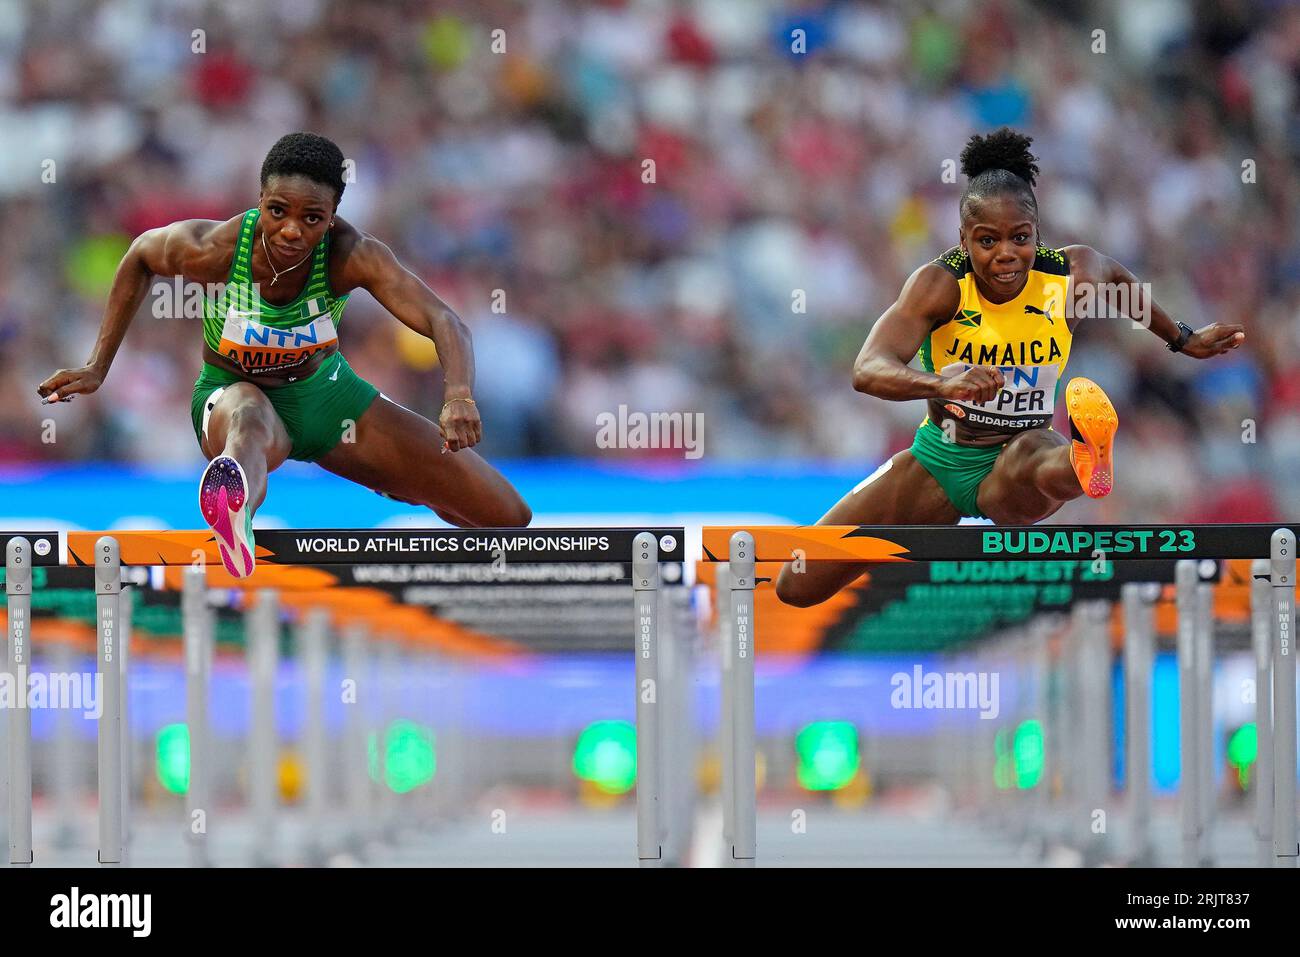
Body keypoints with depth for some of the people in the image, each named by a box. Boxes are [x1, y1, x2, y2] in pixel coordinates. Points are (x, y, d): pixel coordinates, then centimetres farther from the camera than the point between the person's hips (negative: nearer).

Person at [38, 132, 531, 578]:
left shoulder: (351, 255, -29)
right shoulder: (213, 248, -28)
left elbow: (444, 322, -39)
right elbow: (140, 256, -4)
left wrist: (458, 395, -60)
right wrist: (97, 367, -2)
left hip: (324, 391, 3)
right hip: (234, 394, -3)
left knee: (510, 519, 0)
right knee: (250, 422, -45)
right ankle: (234, 520, -84)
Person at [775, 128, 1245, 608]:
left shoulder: (1075, 275, -14)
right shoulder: (941, 284, -21)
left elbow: (1118, 279, 13)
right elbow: (868, 370, -36)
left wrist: (1184, 340, 23)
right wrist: (943, 384, -56)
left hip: (1013, 471, -2)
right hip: (940, 460, 2)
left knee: (1035, 453, -43)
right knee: (797, 587, 2)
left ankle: (1085, 462, -80)